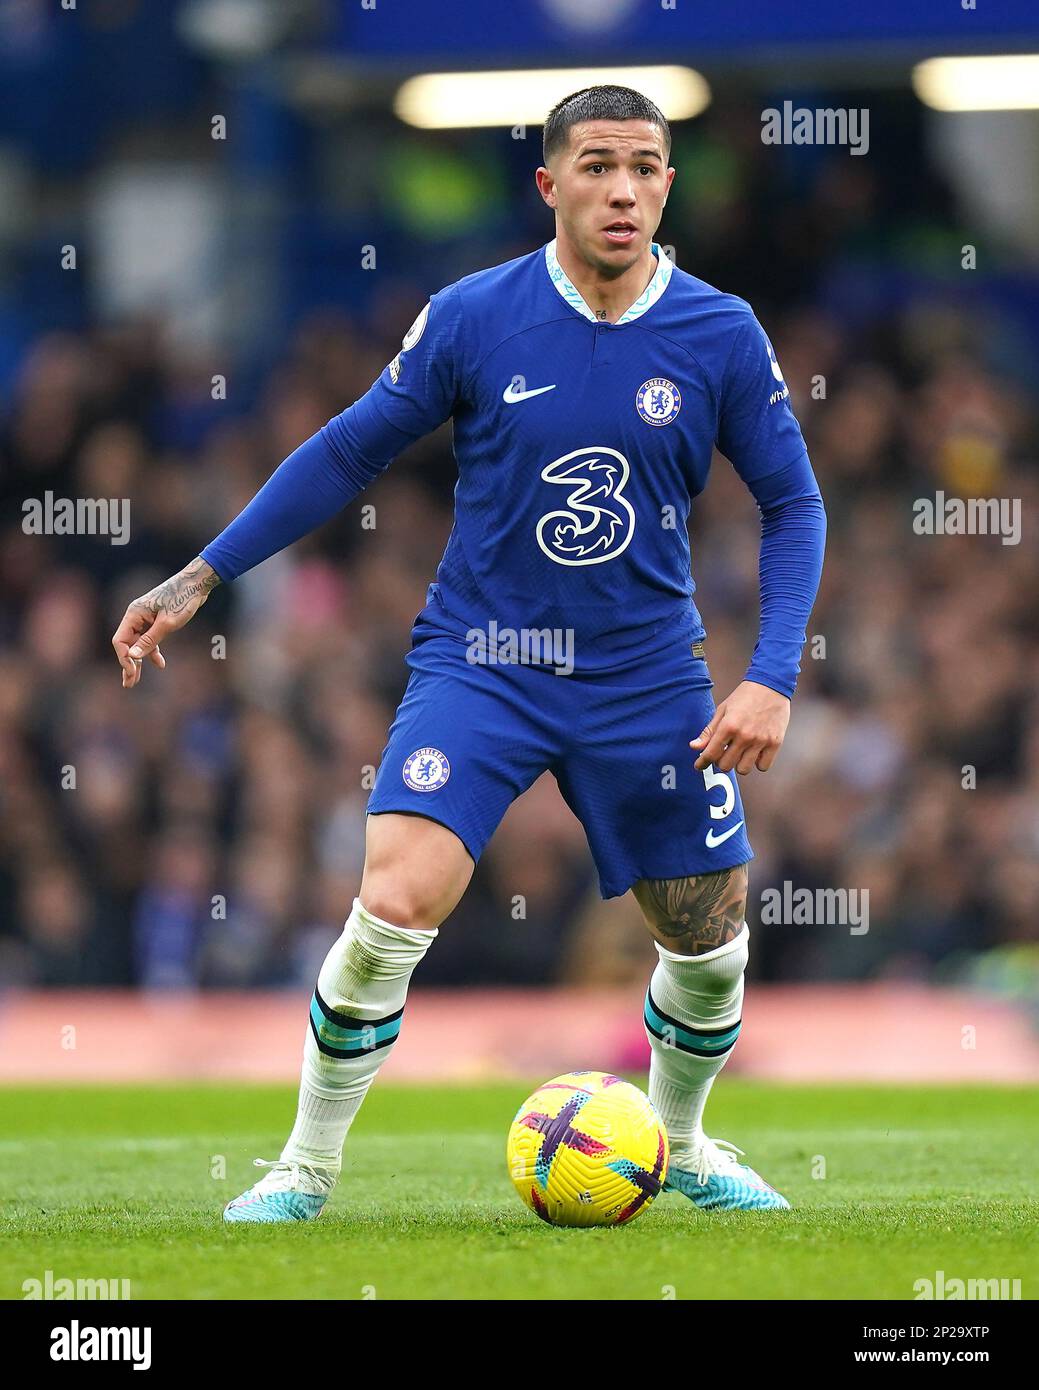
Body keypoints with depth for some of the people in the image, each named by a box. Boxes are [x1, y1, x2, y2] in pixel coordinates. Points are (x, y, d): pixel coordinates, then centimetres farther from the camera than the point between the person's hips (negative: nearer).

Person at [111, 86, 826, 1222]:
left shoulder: (720, 335, -6)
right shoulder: (472, 318, -8)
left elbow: (792, 505, 4)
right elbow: (348, 452, 3)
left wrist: (773, 677, -8)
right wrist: (199, 579, 2)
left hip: (646, 677, 2)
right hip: (478, 661, -2)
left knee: (710, 944, 7)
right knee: (392, 910, -20)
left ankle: (680, 1147, 38)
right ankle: (306, 1166, -1)